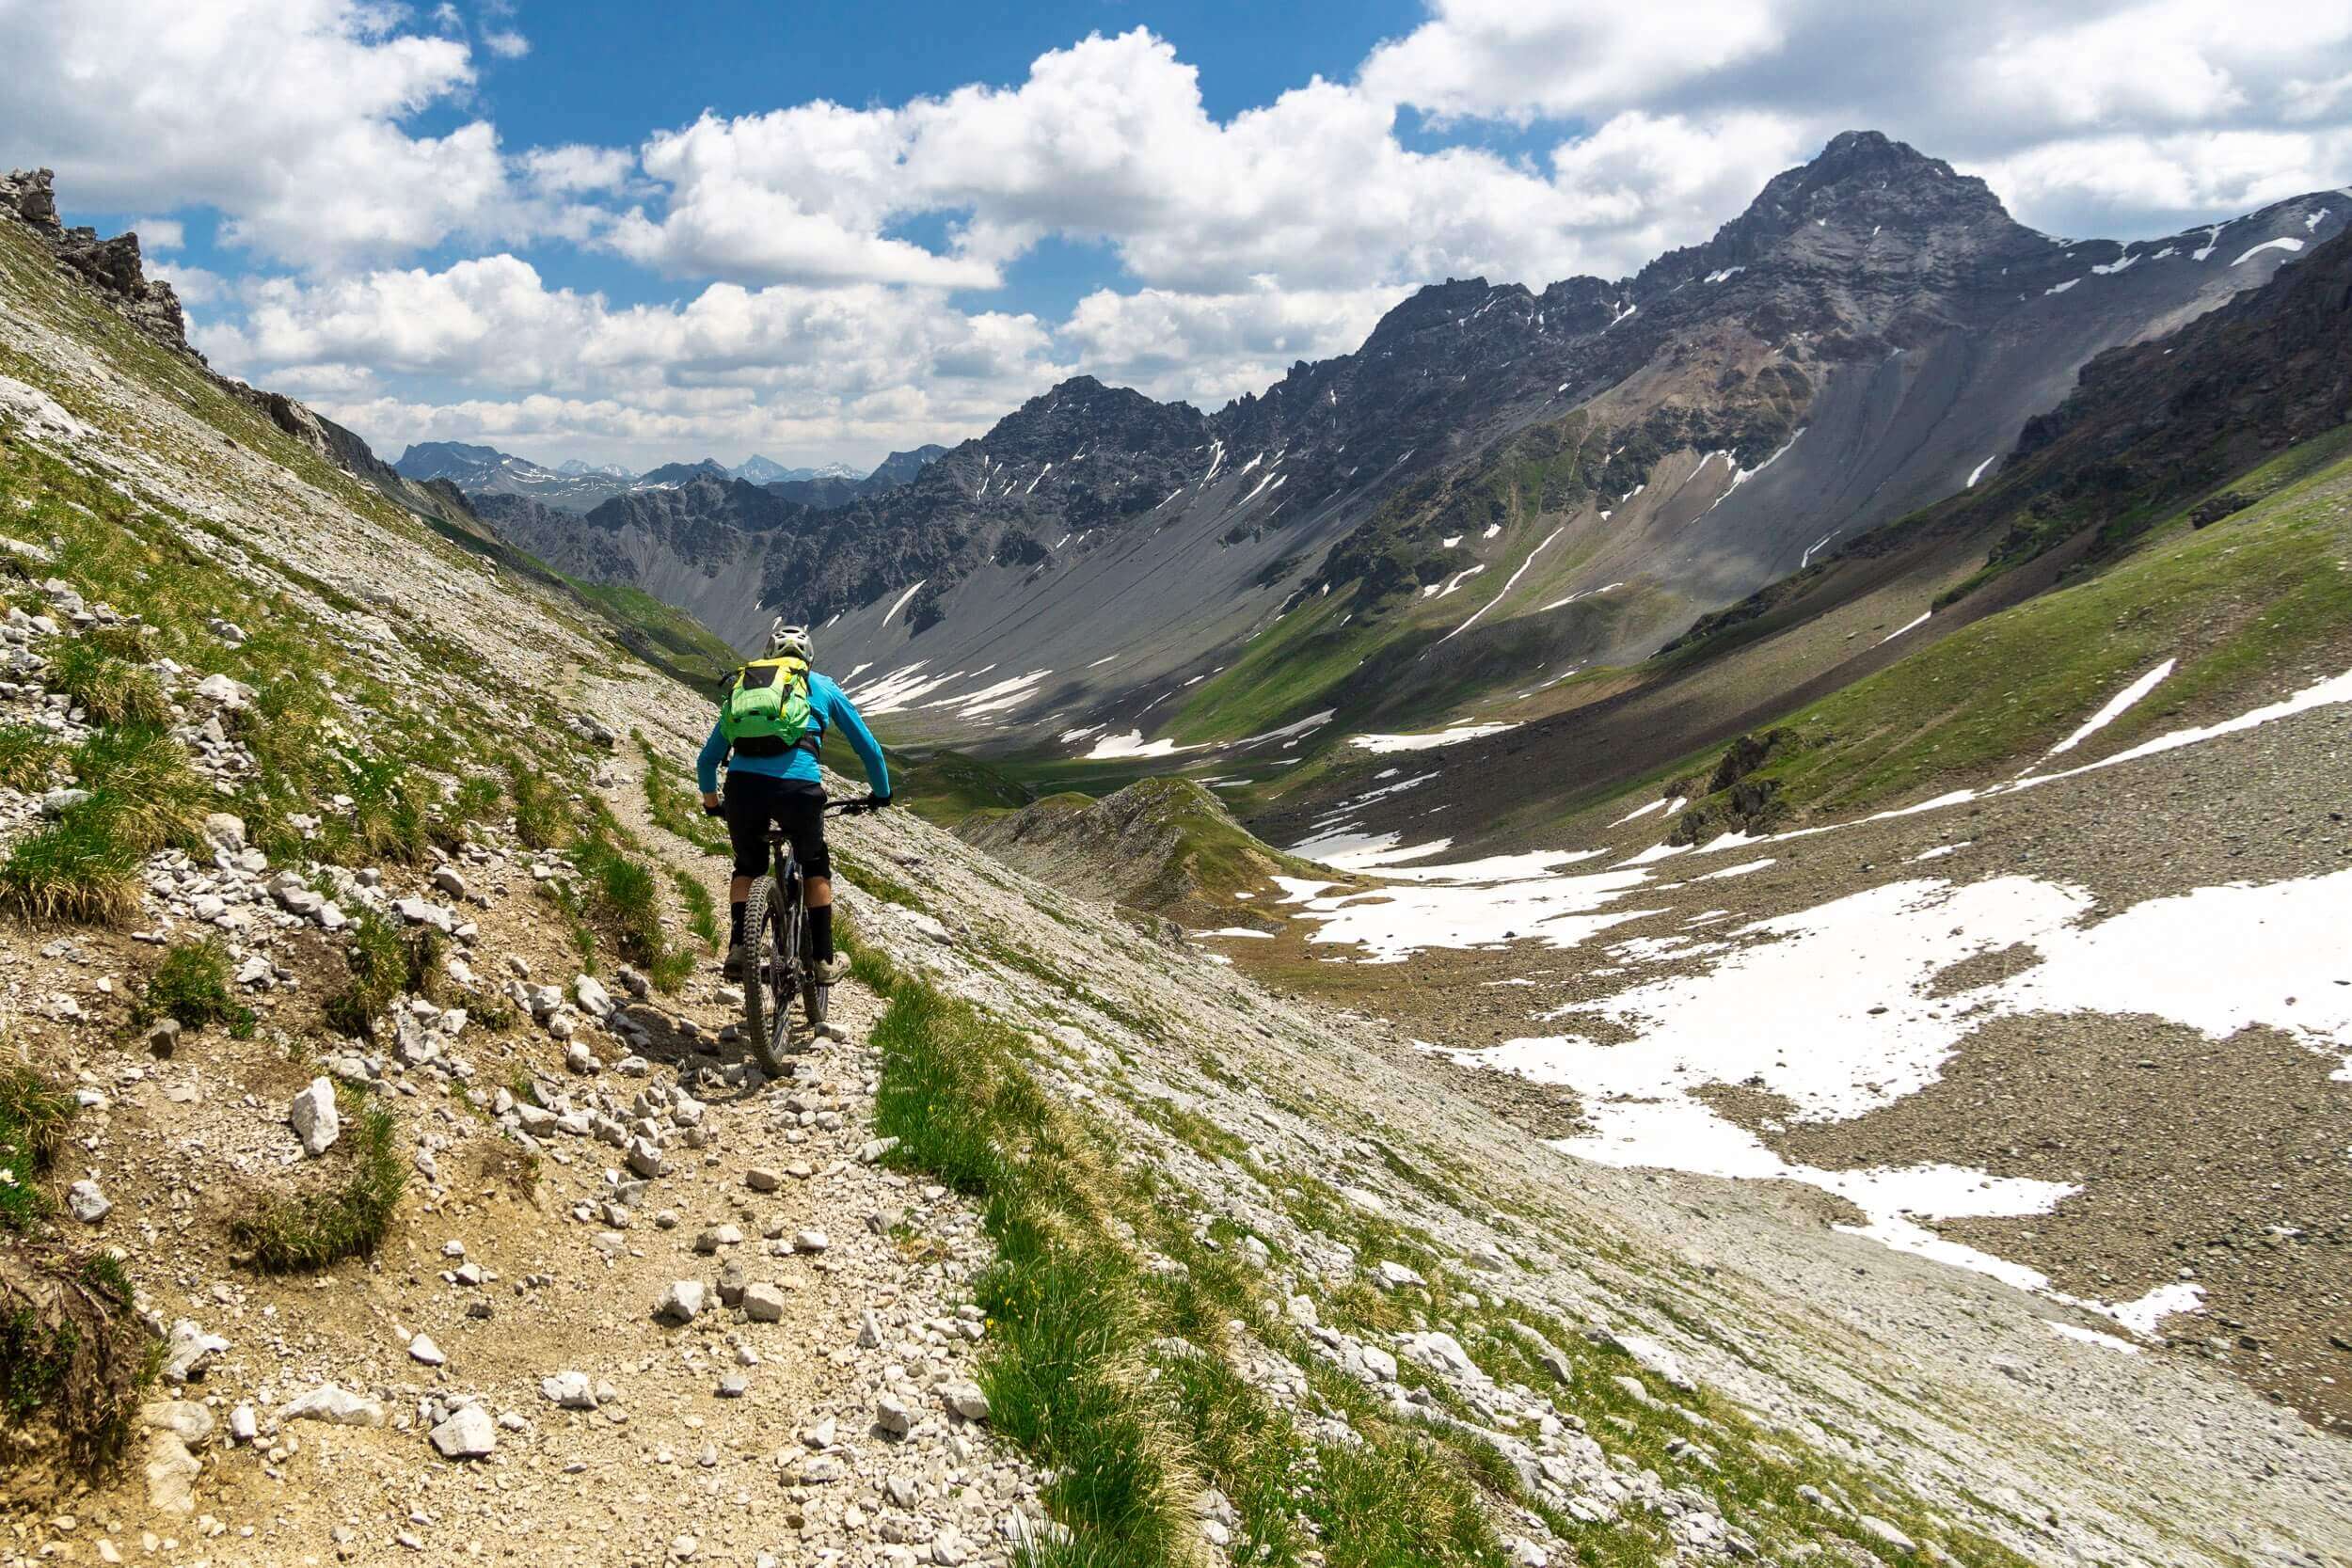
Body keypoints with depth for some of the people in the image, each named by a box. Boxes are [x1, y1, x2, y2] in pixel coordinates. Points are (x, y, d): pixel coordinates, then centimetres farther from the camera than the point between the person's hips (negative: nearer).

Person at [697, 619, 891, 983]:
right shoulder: (823, 687, 23)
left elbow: (706, 759, 32)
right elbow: (867, 746, 26)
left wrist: (711, 801, 48)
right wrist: (881, 793, 41)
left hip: (743, 784, 2)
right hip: (799, 787, -2)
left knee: (748, 866, 29)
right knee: (816, 867, 24)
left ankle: (738, 947, 13)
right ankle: (824, 960, 23)